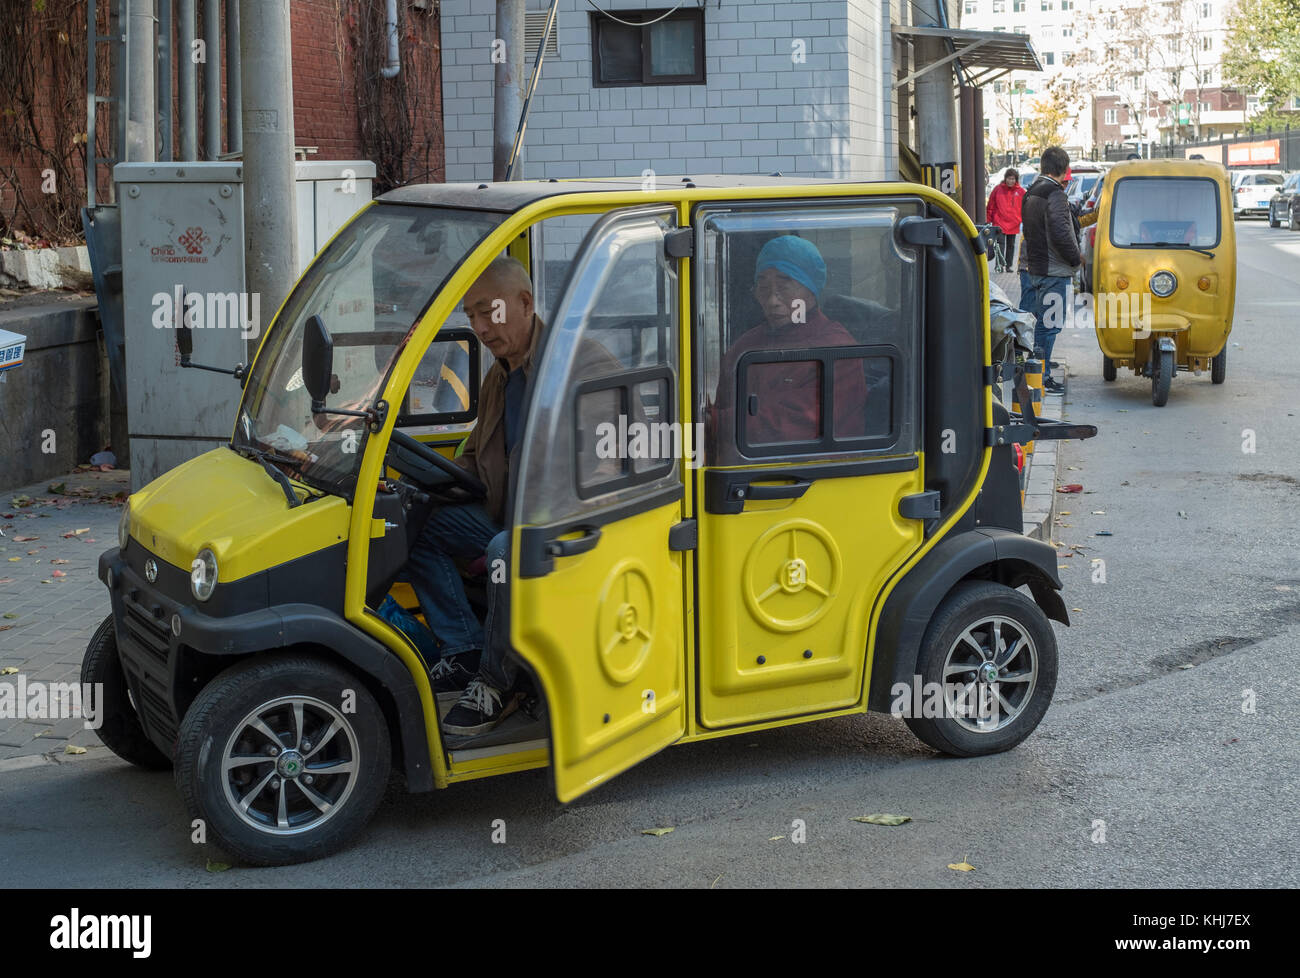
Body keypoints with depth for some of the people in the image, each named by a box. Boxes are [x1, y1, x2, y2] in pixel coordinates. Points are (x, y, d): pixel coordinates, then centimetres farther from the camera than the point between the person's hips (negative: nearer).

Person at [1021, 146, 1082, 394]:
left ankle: (1038, 374, 21)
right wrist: (1076, 259, -11)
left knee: (1043, 322, 16)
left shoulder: (1031, 194, 14)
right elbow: (1060, 233, -24)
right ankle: (1043, 377, -5)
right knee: (1051, 324, -6)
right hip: (1054, 271, -10)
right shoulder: (1054, 195, -16)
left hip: (1036, 268, 10)